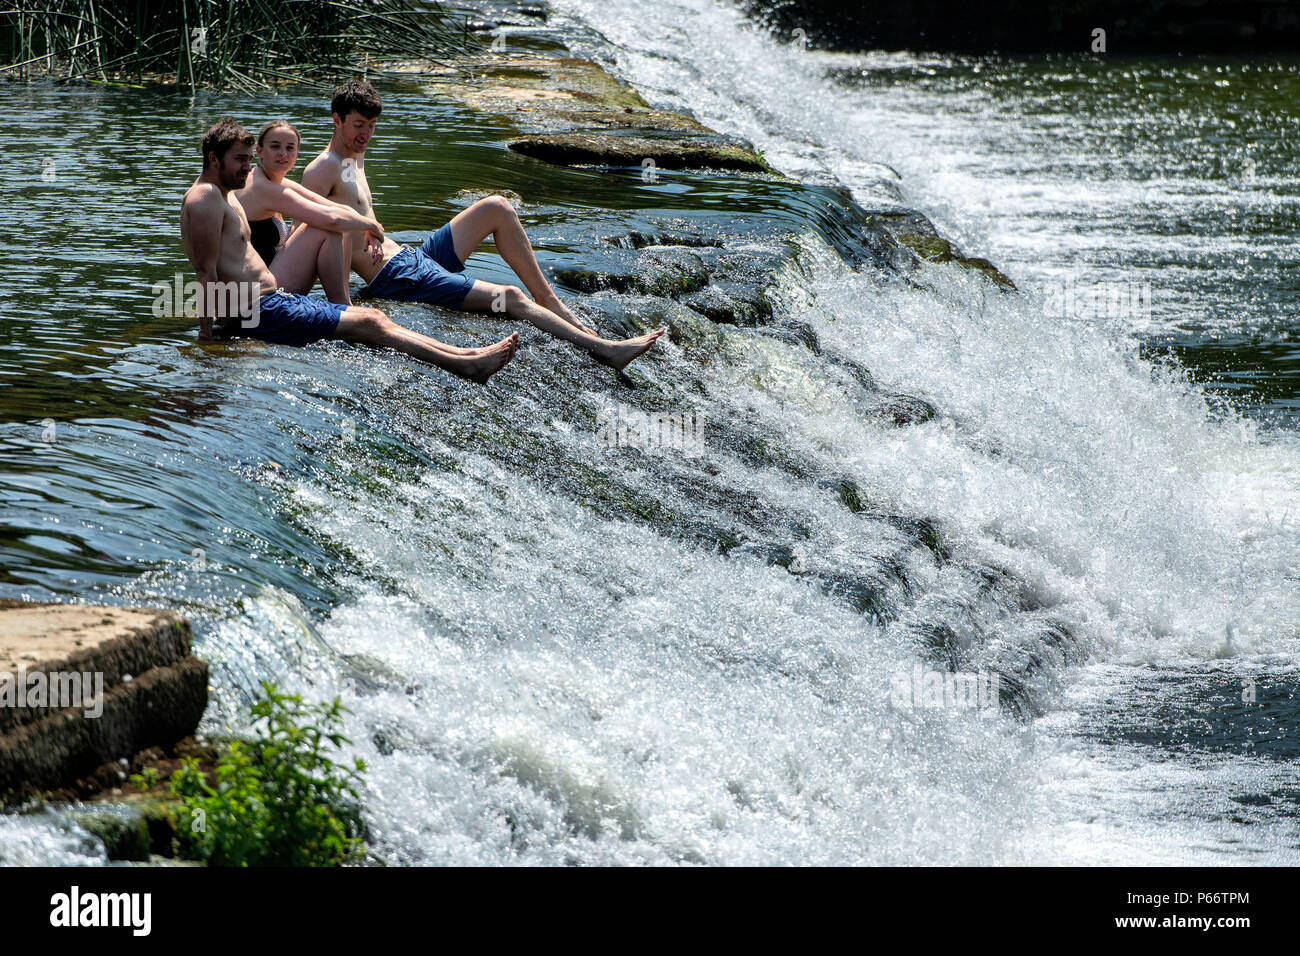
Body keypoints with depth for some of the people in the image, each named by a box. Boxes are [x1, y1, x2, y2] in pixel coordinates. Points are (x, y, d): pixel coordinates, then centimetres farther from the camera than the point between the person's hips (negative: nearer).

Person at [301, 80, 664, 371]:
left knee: (496, 208, 3)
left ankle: (551, 302, 2)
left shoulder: (356, 158, 20)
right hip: (396, 278, -10)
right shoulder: (322, 171, -11)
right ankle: (602, 348, -22)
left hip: (413, 256, 10)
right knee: (509, 297, -20)